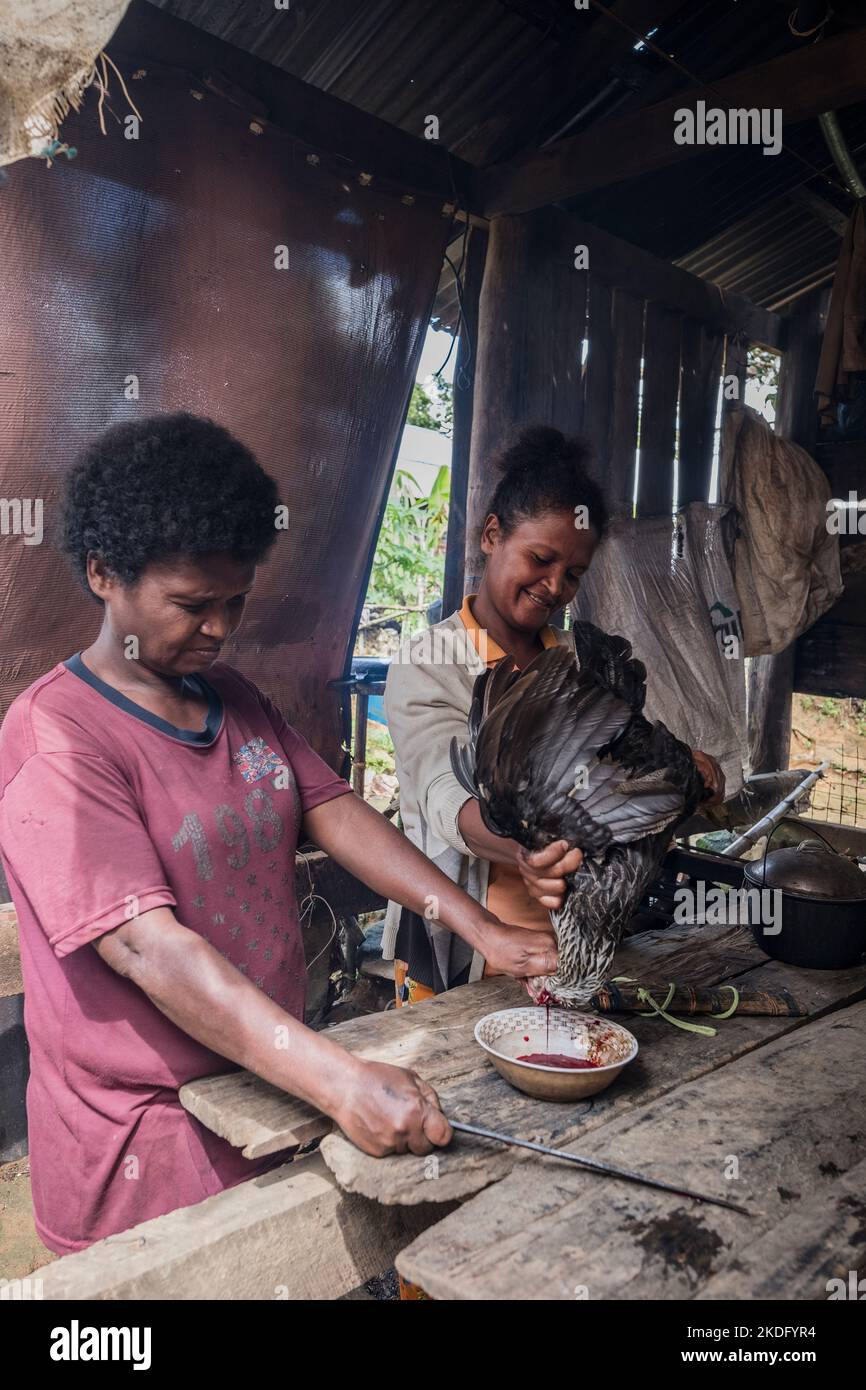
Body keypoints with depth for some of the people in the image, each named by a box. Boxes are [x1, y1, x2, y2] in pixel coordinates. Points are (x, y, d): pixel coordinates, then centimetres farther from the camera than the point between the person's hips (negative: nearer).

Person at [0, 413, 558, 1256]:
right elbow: (147, 946, -28)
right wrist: (341, 1082, -34)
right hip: (146, 1144, -6)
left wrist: (481, 929, -10)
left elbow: (333, 813, 0)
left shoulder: (237, 702, 6)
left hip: (274, 1087, 7)